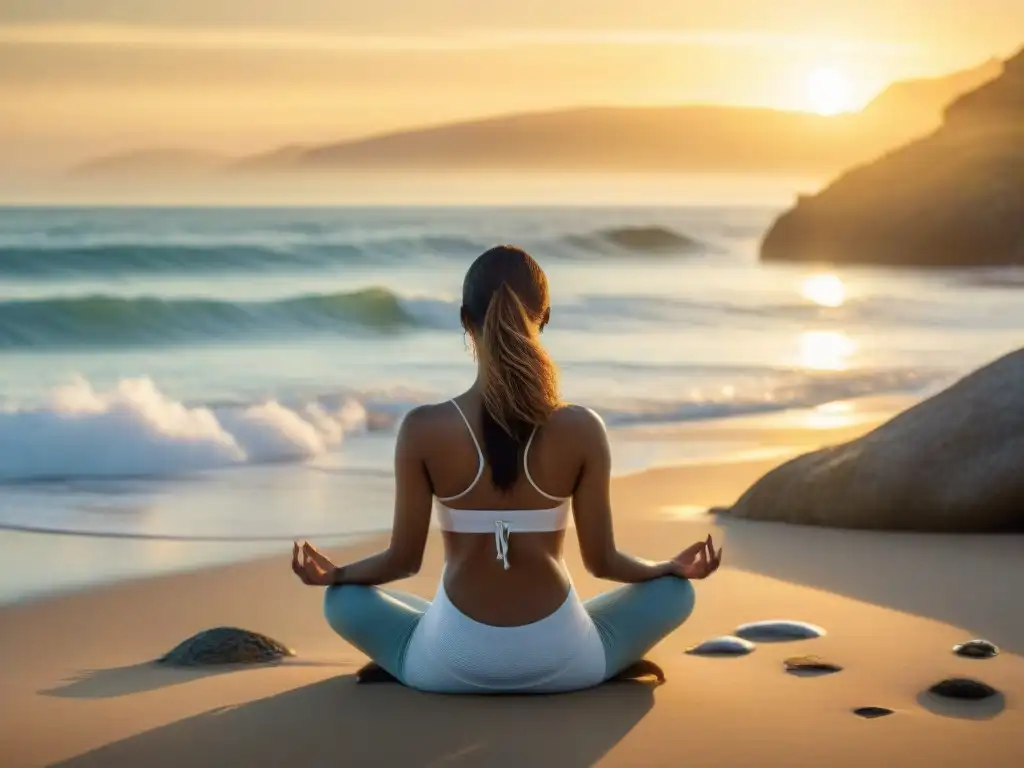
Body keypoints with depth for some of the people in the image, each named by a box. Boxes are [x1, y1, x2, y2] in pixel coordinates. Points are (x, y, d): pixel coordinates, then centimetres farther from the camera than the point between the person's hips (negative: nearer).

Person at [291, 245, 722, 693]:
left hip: (451, 665, -1)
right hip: (559, 663, 1)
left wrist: (333, 574, 18)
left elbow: (404, 559, -3)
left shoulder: (423, 430, -11)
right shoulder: (582, 429, -10)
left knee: (342, 599, 26)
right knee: (674, 590, 25)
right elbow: (602, 561, -2)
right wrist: (676, 567, 19)